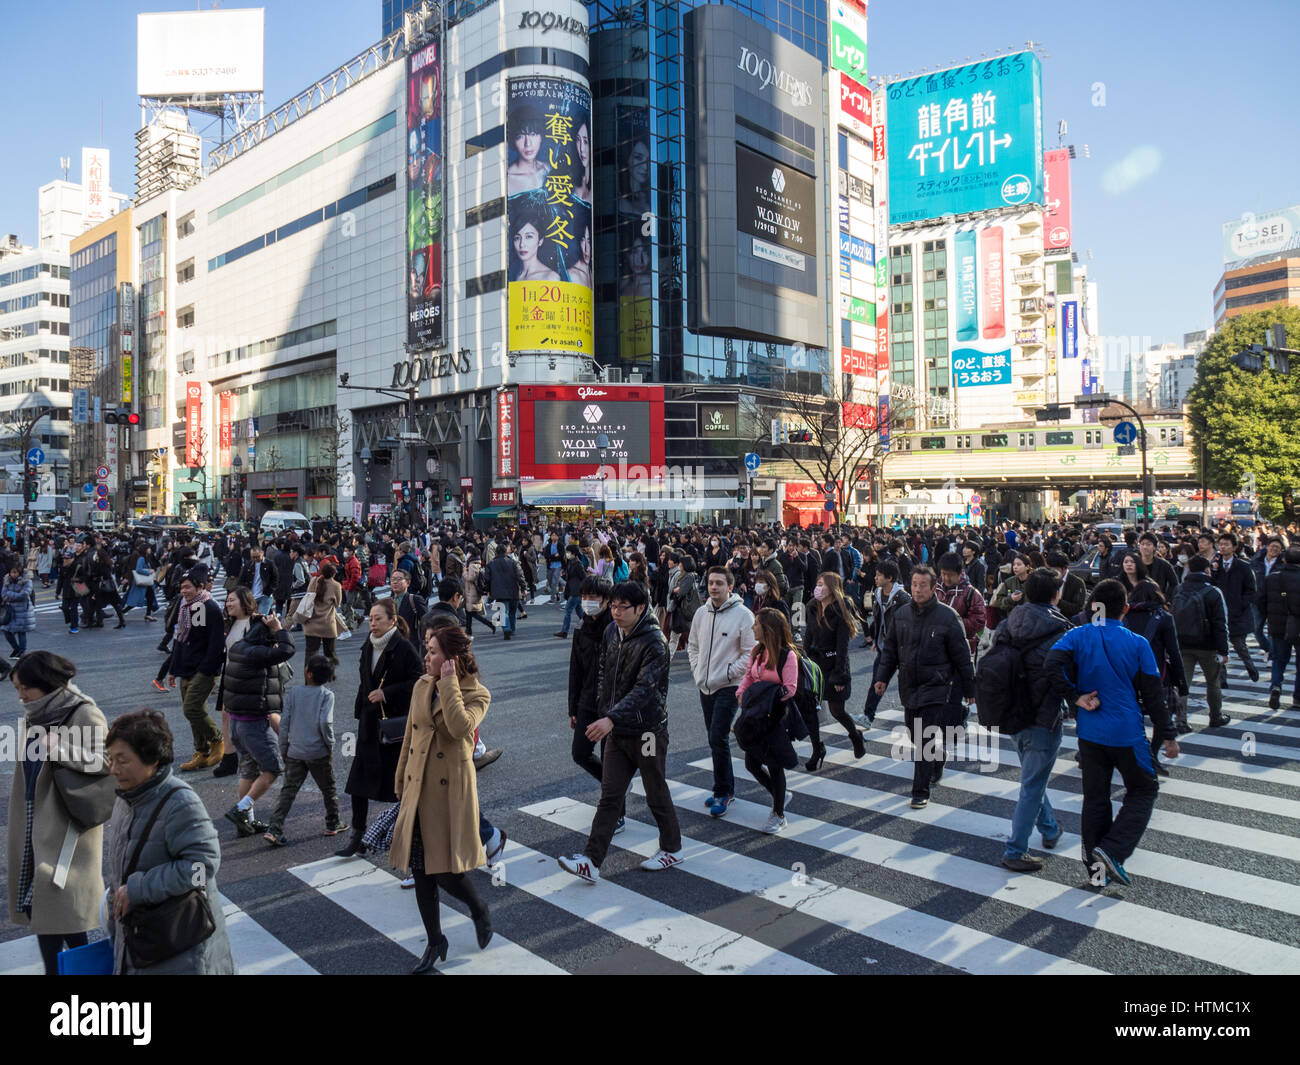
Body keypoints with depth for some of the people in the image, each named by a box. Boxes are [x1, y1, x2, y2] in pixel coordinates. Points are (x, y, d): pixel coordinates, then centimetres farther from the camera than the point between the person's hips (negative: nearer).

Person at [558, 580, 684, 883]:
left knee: (657, 794, 10)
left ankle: (672, 849, 30)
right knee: (609, 796, 5)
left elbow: (644, 688, -30)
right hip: (617, 732, 6)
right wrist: (602, 714, 12)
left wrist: (612, 718, -40)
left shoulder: (654, 641, -20)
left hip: (647, 731, -6)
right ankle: (591, 861, 6)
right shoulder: (612, 632, 4)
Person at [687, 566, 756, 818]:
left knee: (718, 738, -12)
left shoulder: (743, 615, -11)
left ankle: (722, 792, 2)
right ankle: (726, 789, 27)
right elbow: (693, 645, 18)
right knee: (715, 739, 14)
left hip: (729, 687, -6)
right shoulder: (701, 613, 6)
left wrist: (728, 673, -14)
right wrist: (697, 670, 7)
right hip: (705, 686, 6)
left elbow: (751, 653, -10)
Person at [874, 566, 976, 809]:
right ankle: (936, 766, 42)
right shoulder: (902, 614, 4)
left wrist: (969, 689, 0)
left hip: (935, 686, -5)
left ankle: (921, 792, -2)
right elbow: (890, 648, 12)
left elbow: (961, 656, -4)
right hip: (908, 686, 5)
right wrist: (883, 677, 4)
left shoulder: (947, 616, -10)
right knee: (916, 736, 16)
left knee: (925, 740, -8)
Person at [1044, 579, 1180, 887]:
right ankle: (1111, 850, -3)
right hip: (1127, 734, -2)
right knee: (1142, 791, 14)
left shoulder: (1077, 637, -4)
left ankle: (1097, 868, 21)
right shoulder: (1137, 644, -7)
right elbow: (1152, 694, -3)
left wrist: (1075, 697, -10)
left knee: (1095, 796, 14)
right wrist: (1168, 735, 7)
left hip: (1090, 732, 3)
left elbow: (1053, 664, -22)